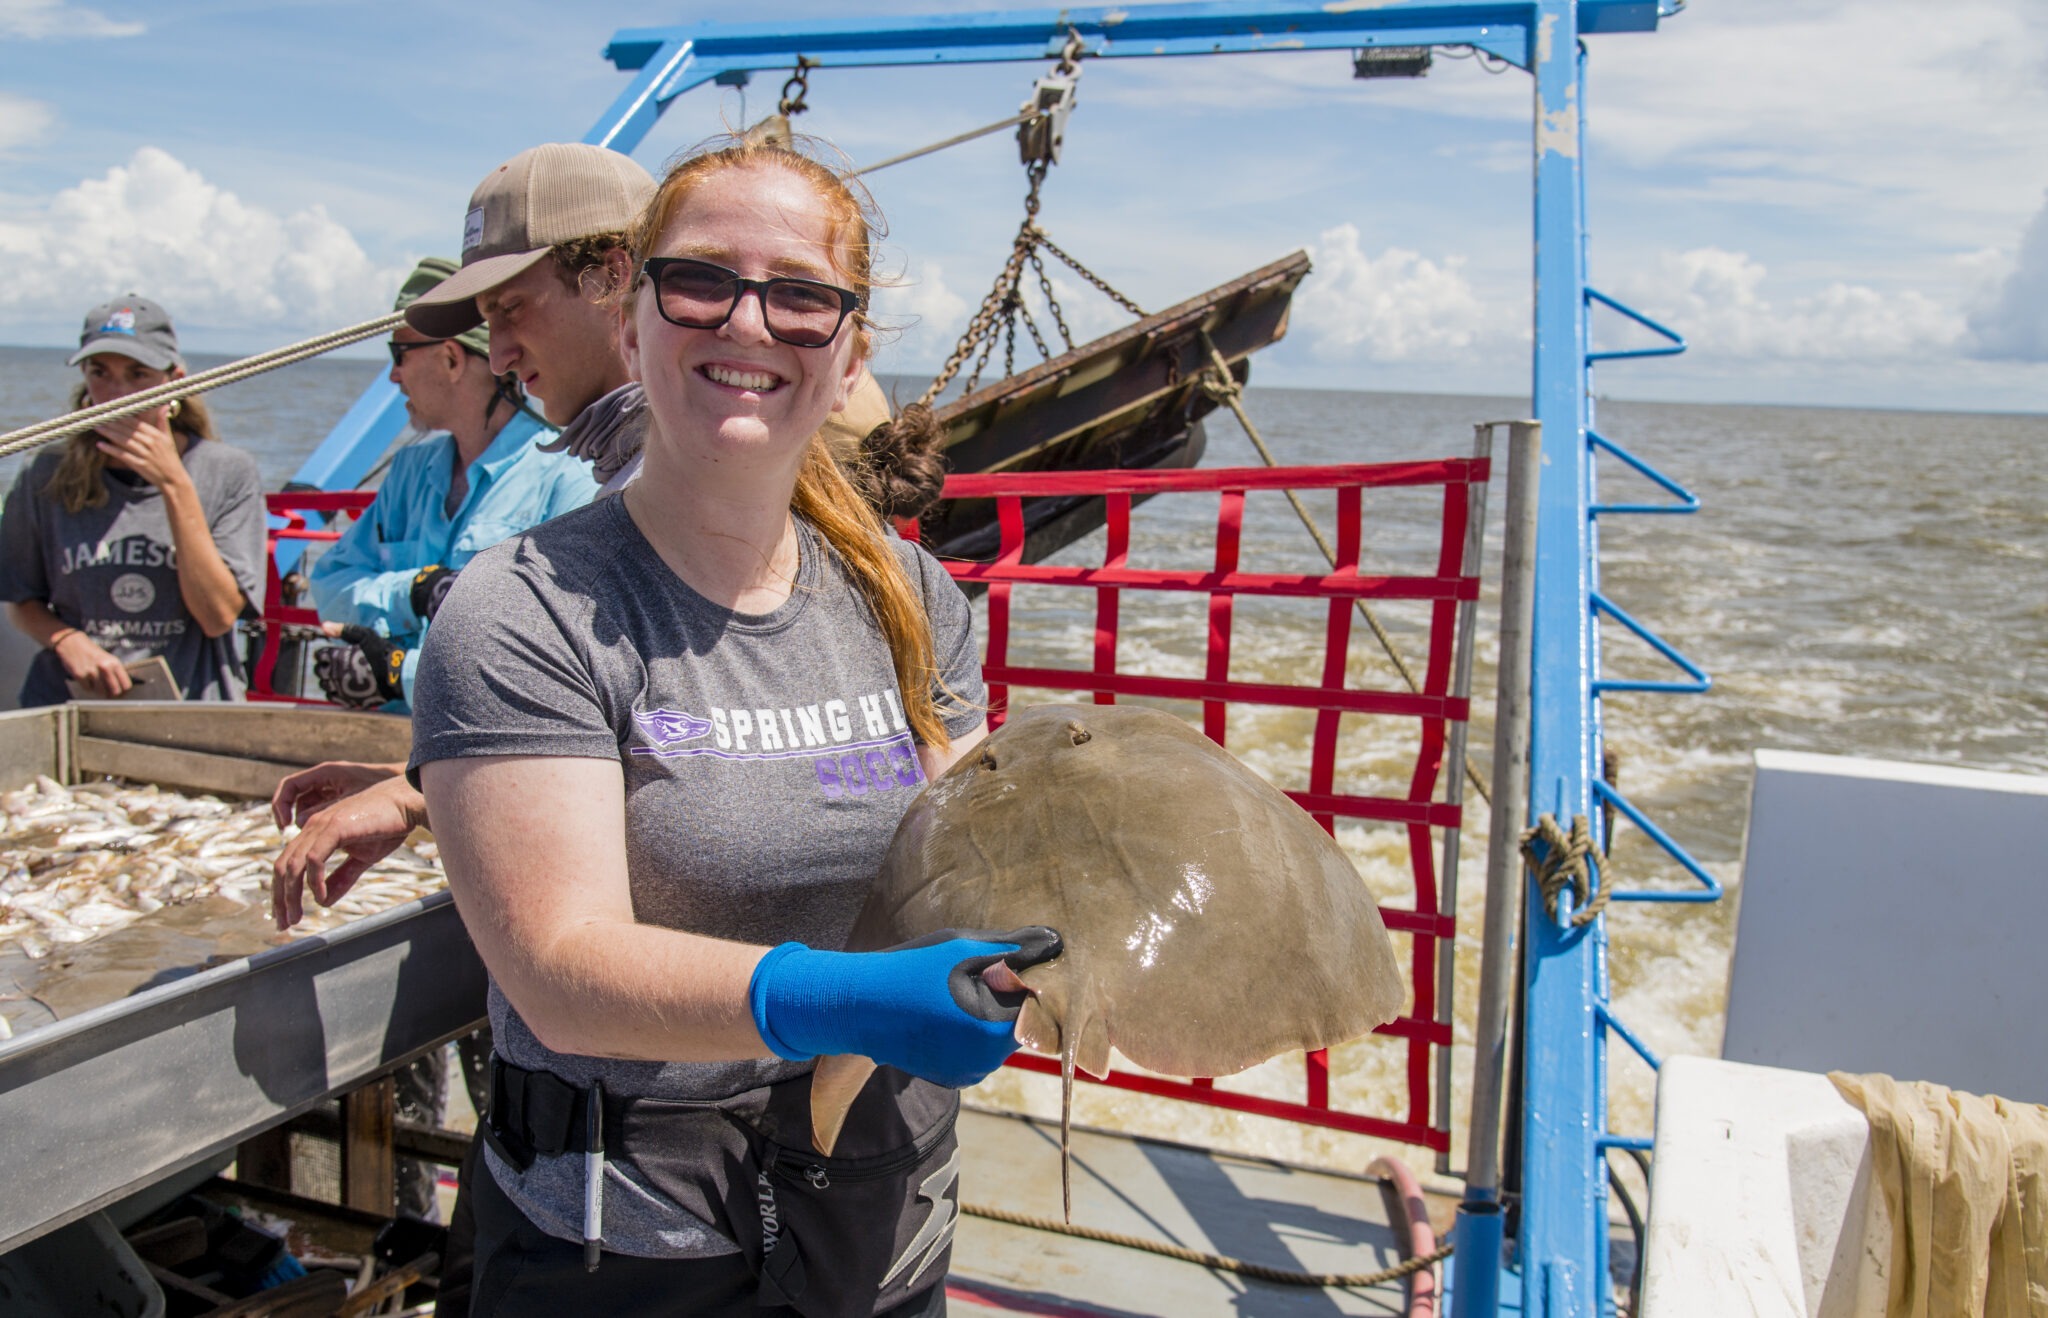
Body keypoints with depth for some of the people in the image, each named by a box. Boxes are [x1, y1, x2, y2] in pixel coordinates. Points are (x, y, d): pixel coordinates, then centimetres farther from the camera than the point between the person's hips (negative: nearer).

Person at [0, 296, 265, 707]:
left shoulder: (229, 474, -1)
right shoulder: (46, 478, 4)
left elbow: (218, 616, -8)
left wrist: (174, 484, -11)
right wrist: (66, 640, -7)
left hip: (190, 708, -1)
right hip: (67, 707, 1)